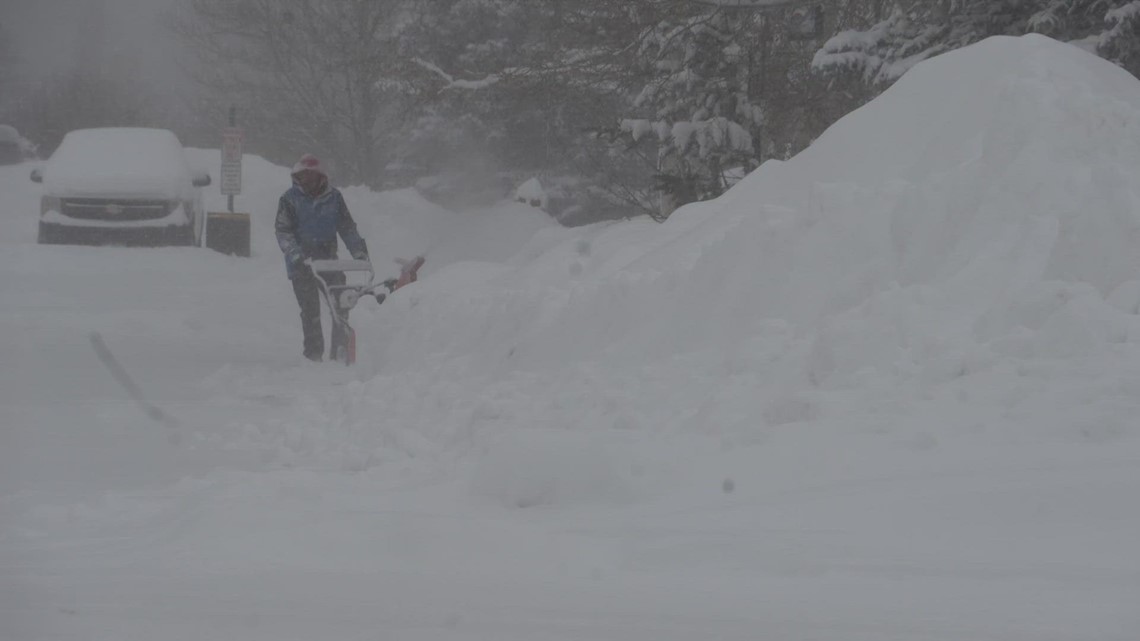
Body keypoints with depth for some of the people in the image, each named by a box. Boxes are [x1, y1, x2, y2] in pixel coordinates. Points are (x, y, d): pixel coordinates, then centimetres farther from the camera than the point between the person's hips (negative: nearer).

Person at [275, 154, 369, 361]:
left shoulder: (333, 197, 6)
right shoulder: (290, 199, -1)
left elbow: (347, 226, 10)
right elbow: (283, 230, -6)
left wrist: (358, 251, -2)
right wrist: (295, 254, -22)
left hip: (328, 258, 2)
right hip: (301, 263, -2)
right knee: (310, 309, -5)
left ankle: (339, 349, -2)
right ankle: (314, 352, 3)